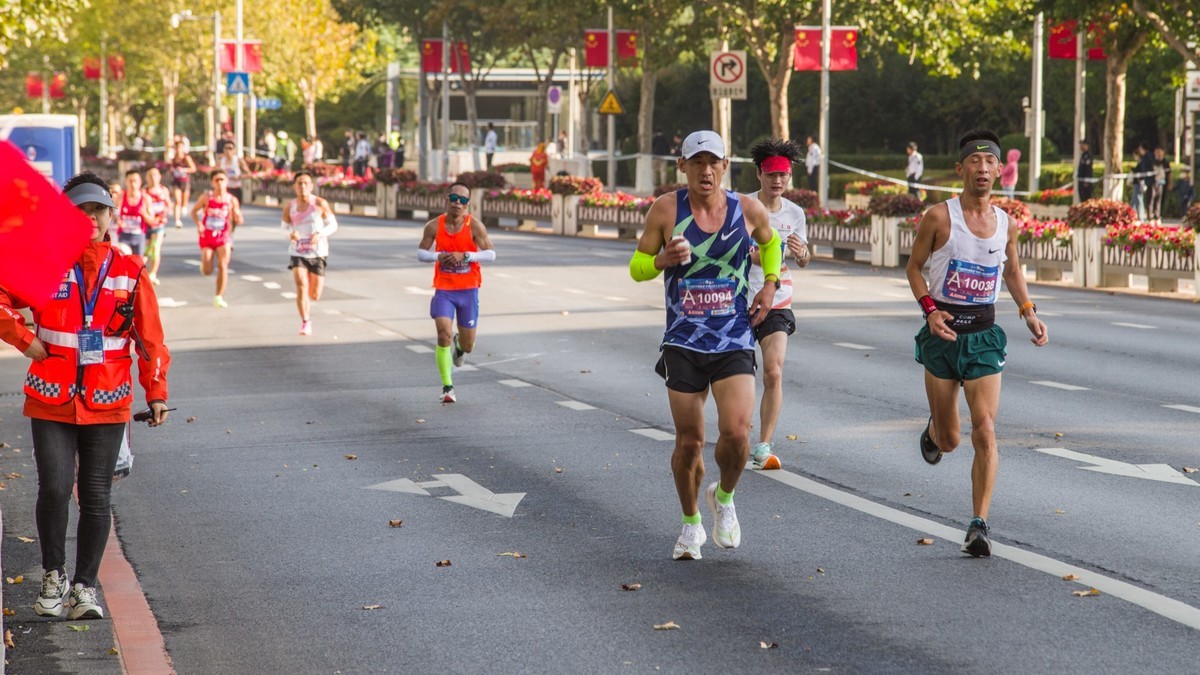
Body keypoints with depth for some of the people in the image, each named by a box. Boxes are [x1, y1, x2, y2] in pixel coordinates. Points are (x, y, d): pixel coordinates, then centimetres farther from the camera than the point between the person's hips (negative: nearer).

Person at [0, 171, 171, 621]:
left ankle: (84, 585, 14)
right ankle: (53, 576, 14)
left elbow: (150, 338, 6)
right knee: (55, 488, -8)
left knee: (96, 496, 3)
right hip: (52, 399, -1)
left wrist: (156, 394, 3)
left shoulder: (130, 273, 3)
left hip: (107, 402, 1)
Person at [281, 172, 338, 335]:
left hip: (318, 253, 0)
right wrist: (290, 232, -9)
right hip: (298, 252, 0)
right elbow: (284, 223, 14)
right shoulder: (289, 207, -2)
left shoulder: (320, 204, -8)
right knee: (301, 287, -18)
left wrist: (319, 234, -20)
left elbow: (333, 225, -1)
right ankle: (305, 322, -6)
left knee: (315, 295, 3)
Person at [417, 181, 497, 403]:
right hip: (443, 289, 0)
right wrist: (438, 256, -15)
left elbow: (490, 254, -9)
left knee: (467, 347, 8)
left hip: (468, 290, 0)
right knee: (444, 335, -19)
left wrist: (465, 256, -22)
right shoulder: (434, 226, -3)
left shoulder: (474, 226, -7)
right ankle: (447, 387, -9)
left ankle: (459, 345, 48)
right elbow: (421, 253, 6)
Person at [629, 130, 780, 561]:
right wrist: (662, 259, -19)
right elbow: (636, 268, 2)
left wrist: (770, 284, 8)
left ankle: (724, 498, 15)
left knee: (736, 433, -17)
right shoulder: (666, 210, -5)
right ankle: (691, 523, 28)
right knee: (689, 442, 4)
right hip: (683, 343, 0)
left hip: (734, 343, 0)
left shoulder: (748, 210, -1)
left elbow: (770, 242, 22)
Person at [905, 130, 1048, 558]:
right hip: (942, 332, -1)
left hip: (983, 335, 1)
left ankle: (979, 525, -11)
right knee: (949, 440, 7)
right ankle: (935, 428, 47)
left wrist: (1028, 311, 6)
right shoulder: (939, 218, -8)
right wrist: (930, 309, -13)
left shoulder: (1006, 225, 3)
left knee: (985, 430, -14)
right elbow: (914, 267, 2)